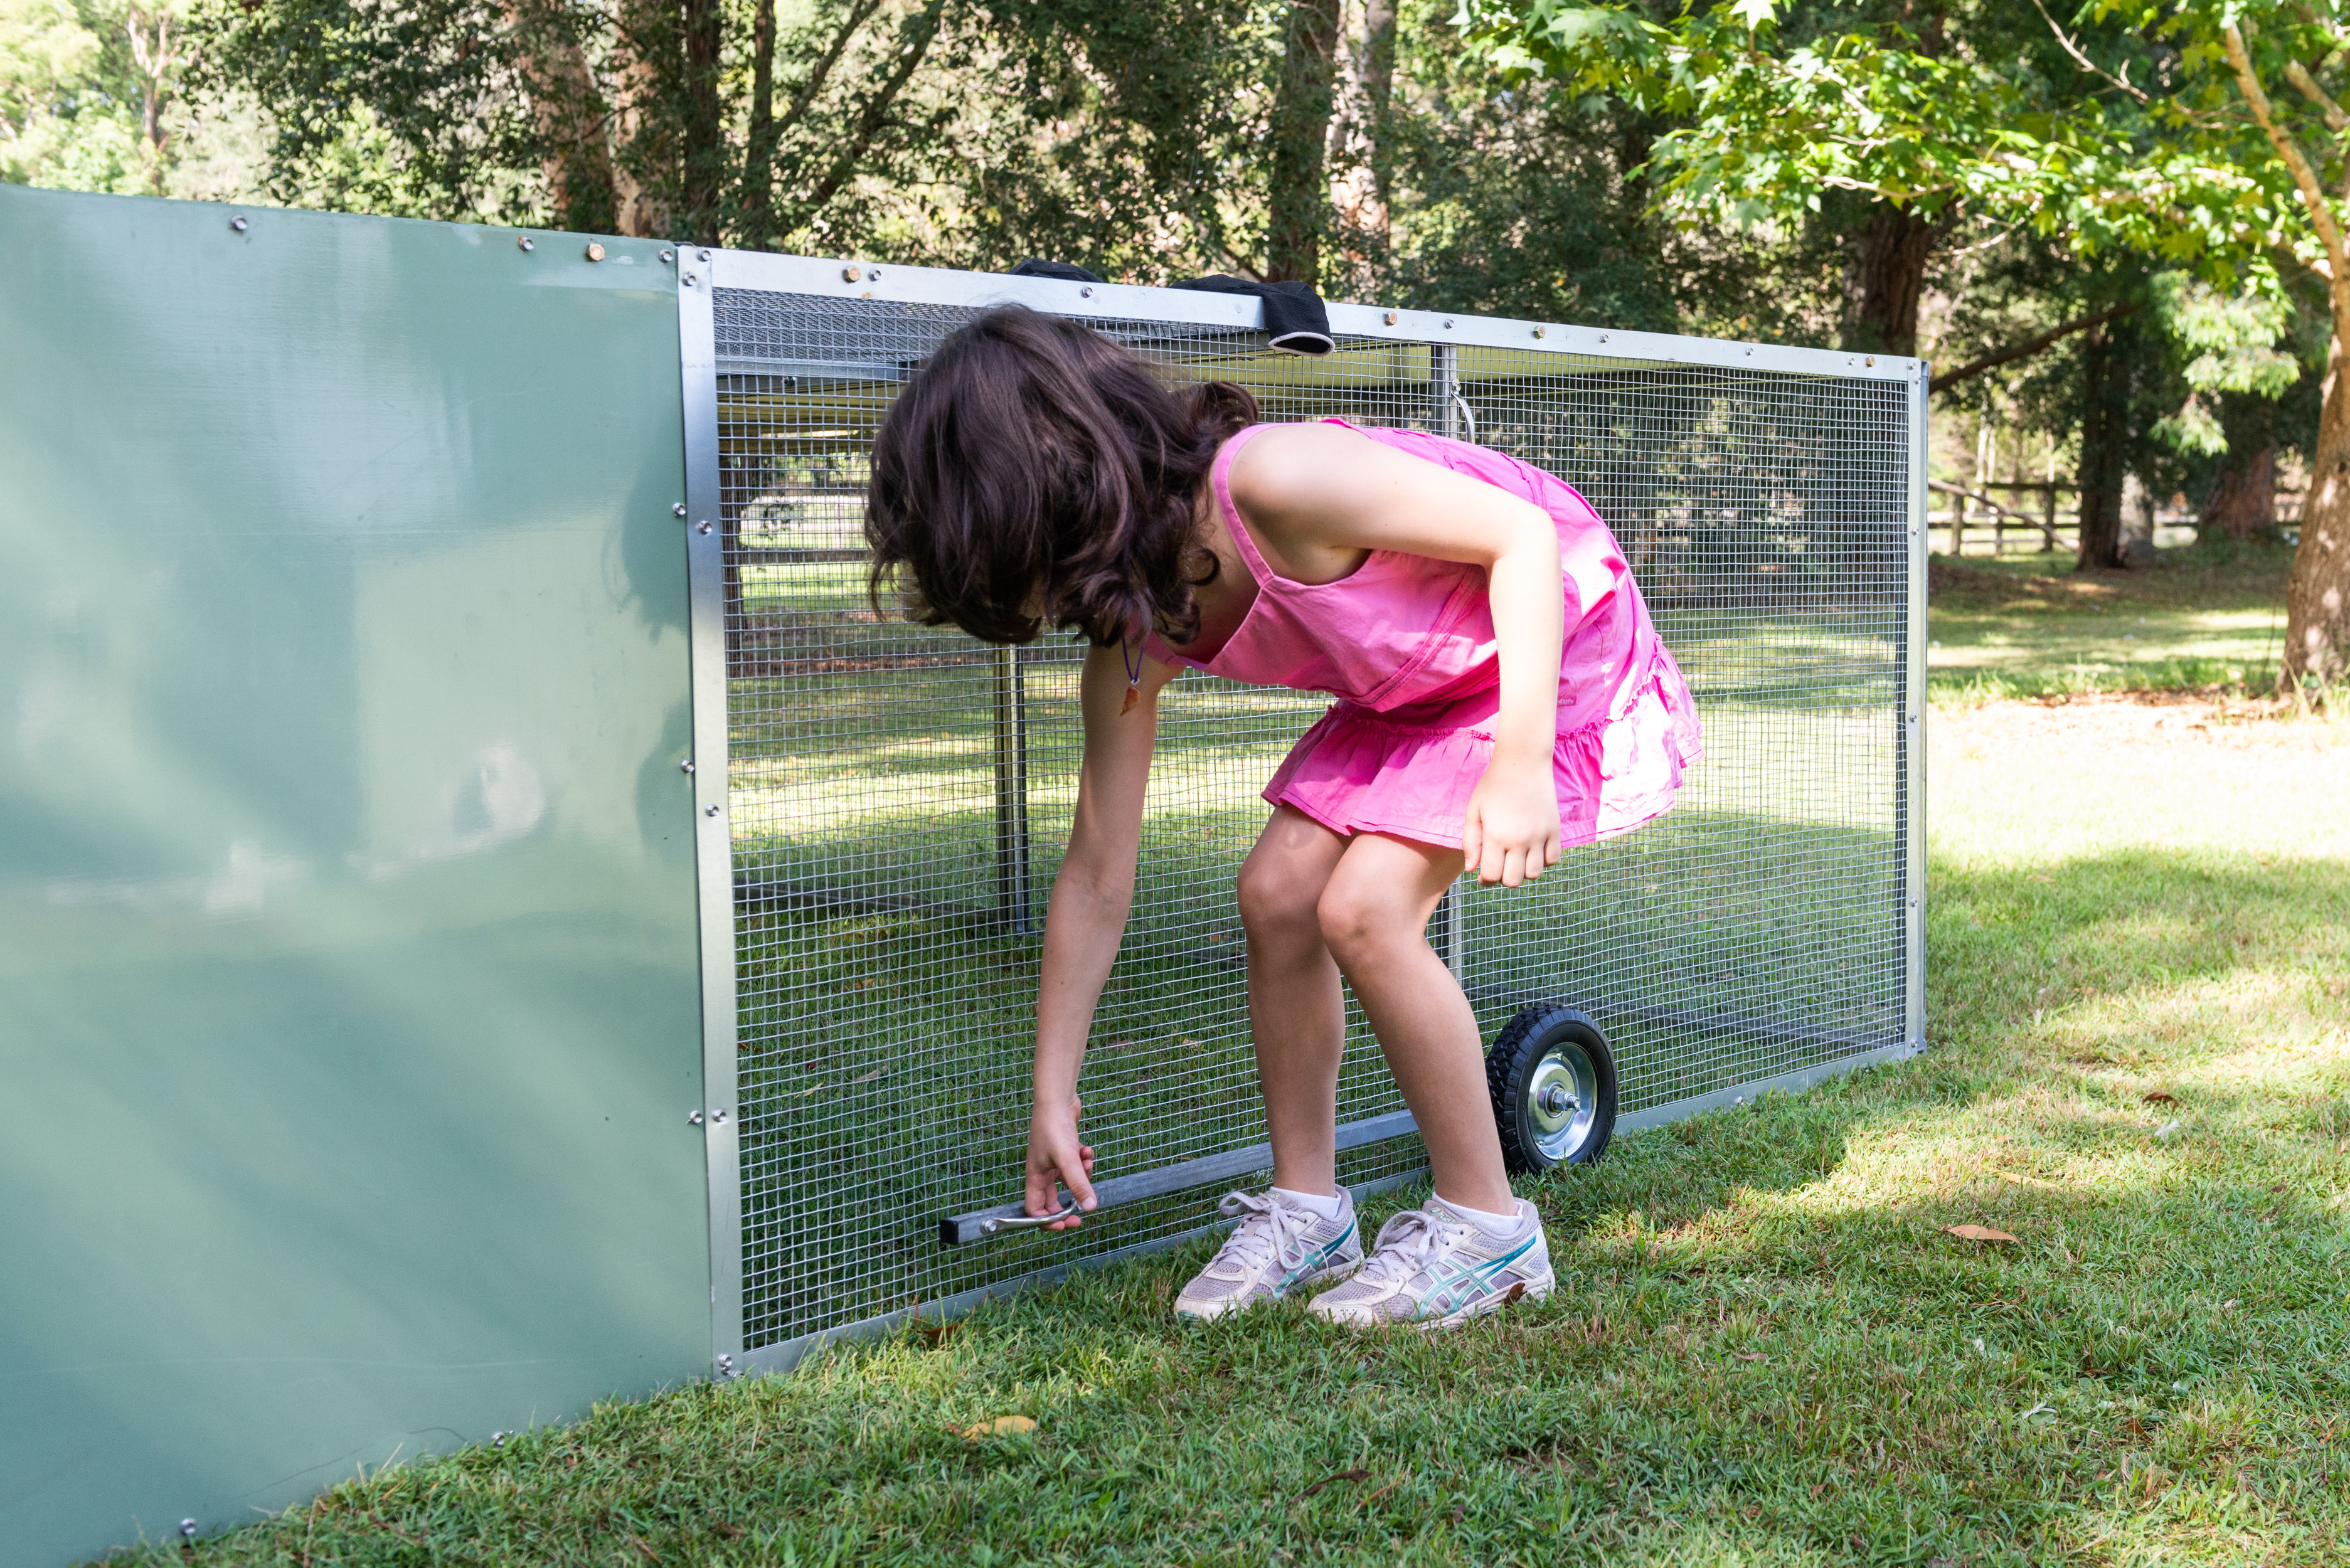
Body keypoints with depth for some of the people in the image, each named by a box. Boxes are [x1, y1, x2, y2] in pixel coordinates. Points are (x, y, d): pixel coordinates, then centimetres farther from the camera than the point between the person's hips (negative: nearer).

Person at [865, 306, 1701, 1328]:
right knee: (1276, 891, -4)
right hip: (1420, 689, 8)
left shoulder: (1270, 481, -34)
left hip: (1559, 650, -8)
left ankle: (1485, 1228, -3)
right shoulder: (1134, 649, -9)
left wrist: (1522, 760, -32)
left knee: (1363, 906, -19)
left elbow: (1523, 533, -27)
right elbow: (1096, 879, -2)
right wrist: (1053, 1095, 1)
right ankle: (1308, 1210, 13)